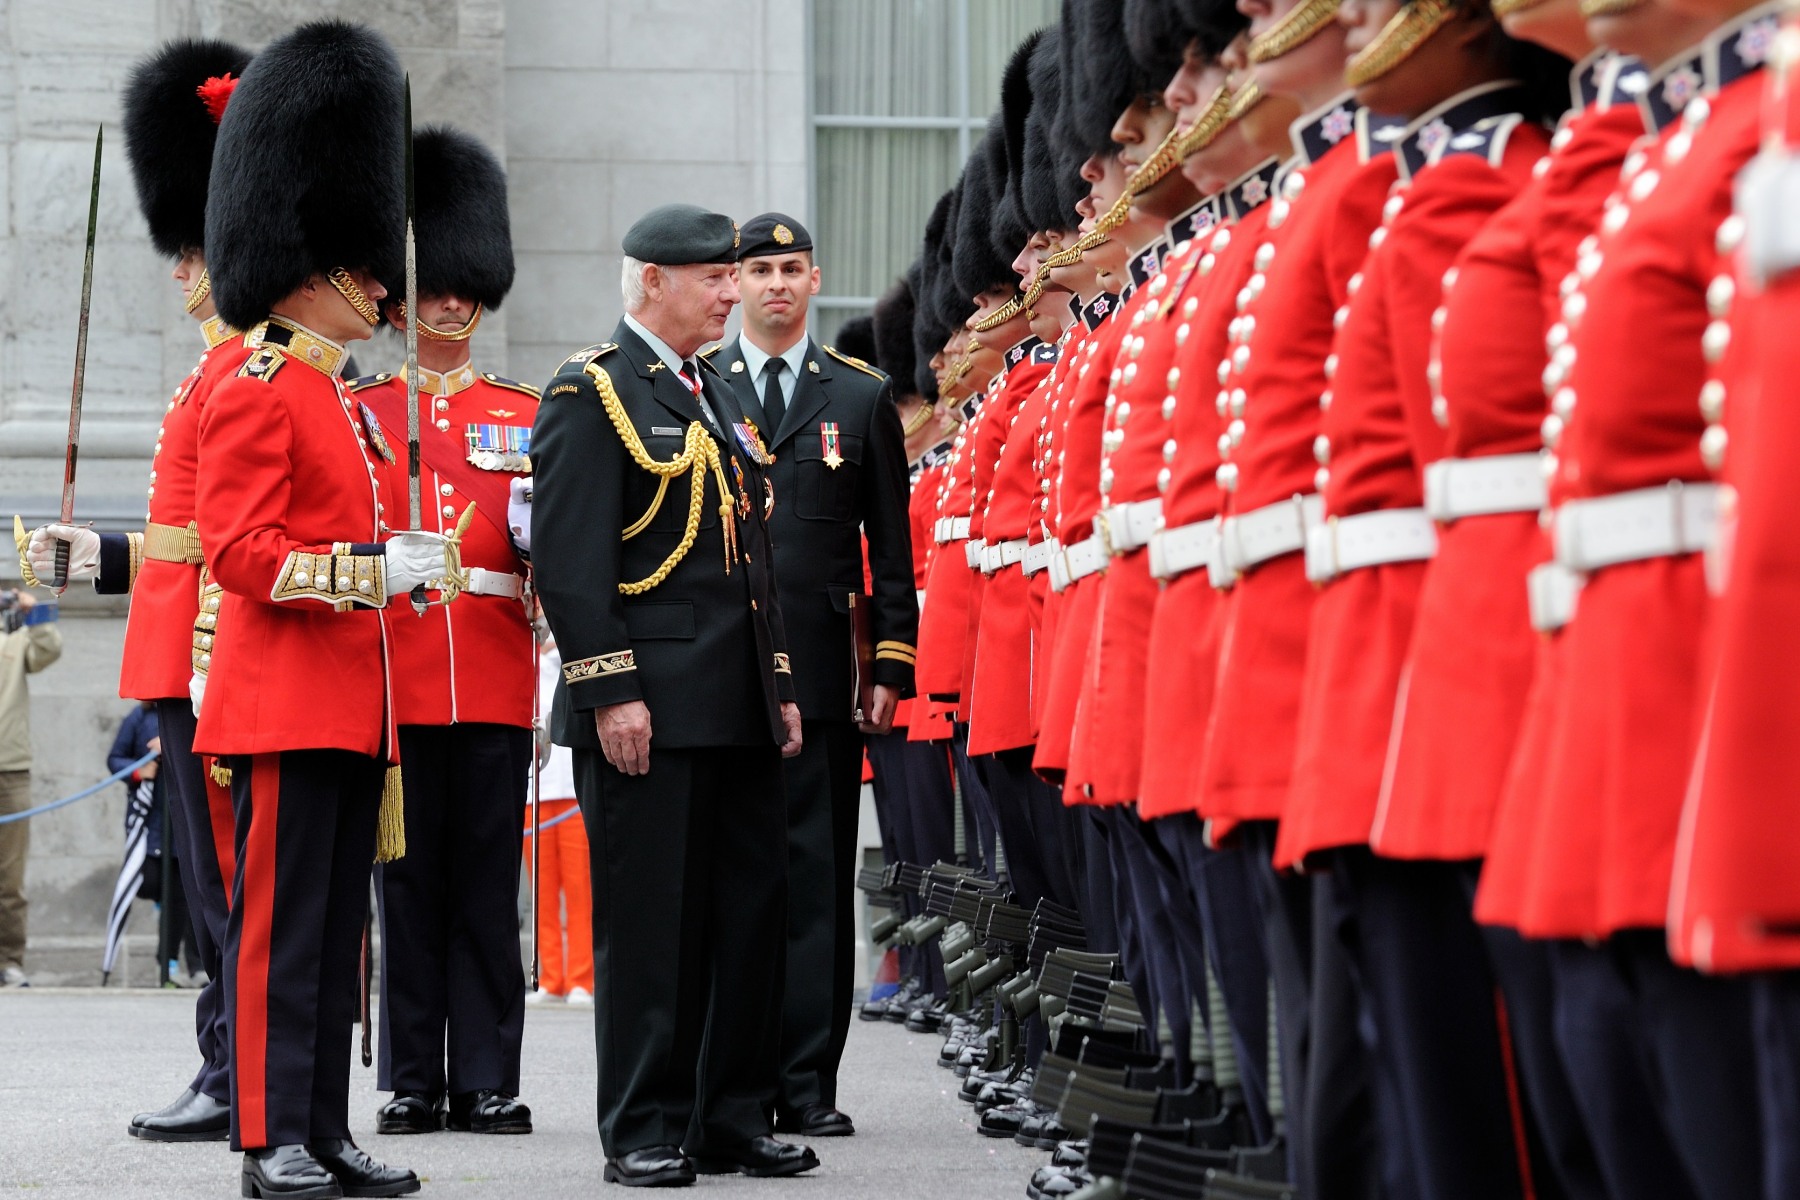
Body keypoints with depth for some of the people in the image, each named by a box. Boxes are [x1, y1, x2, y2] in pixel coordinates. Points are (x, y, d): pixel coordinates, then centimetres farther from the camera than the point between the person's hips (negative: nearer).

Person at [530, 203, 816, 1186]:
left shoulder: (718, 397, 19)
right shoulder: (591, 394, -7)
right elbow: (569, 558, -14)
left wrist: (780, 687, 17)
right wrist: (611, 691, -20)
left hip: (740, 712, 8)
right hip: (650, 714, -8)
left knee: (750, 913, 8)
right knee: (649, 921, -3)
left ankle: (733, 1120, 15)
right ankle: (645, 1132, 2)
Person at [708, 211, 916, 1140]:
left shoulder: (863, 397, 9)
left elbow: (891, 547, 9)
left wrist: (890, 667, 2)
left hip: (820, 673, 0)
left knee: (817, 874, -1)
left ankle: (809, 1086, 1)